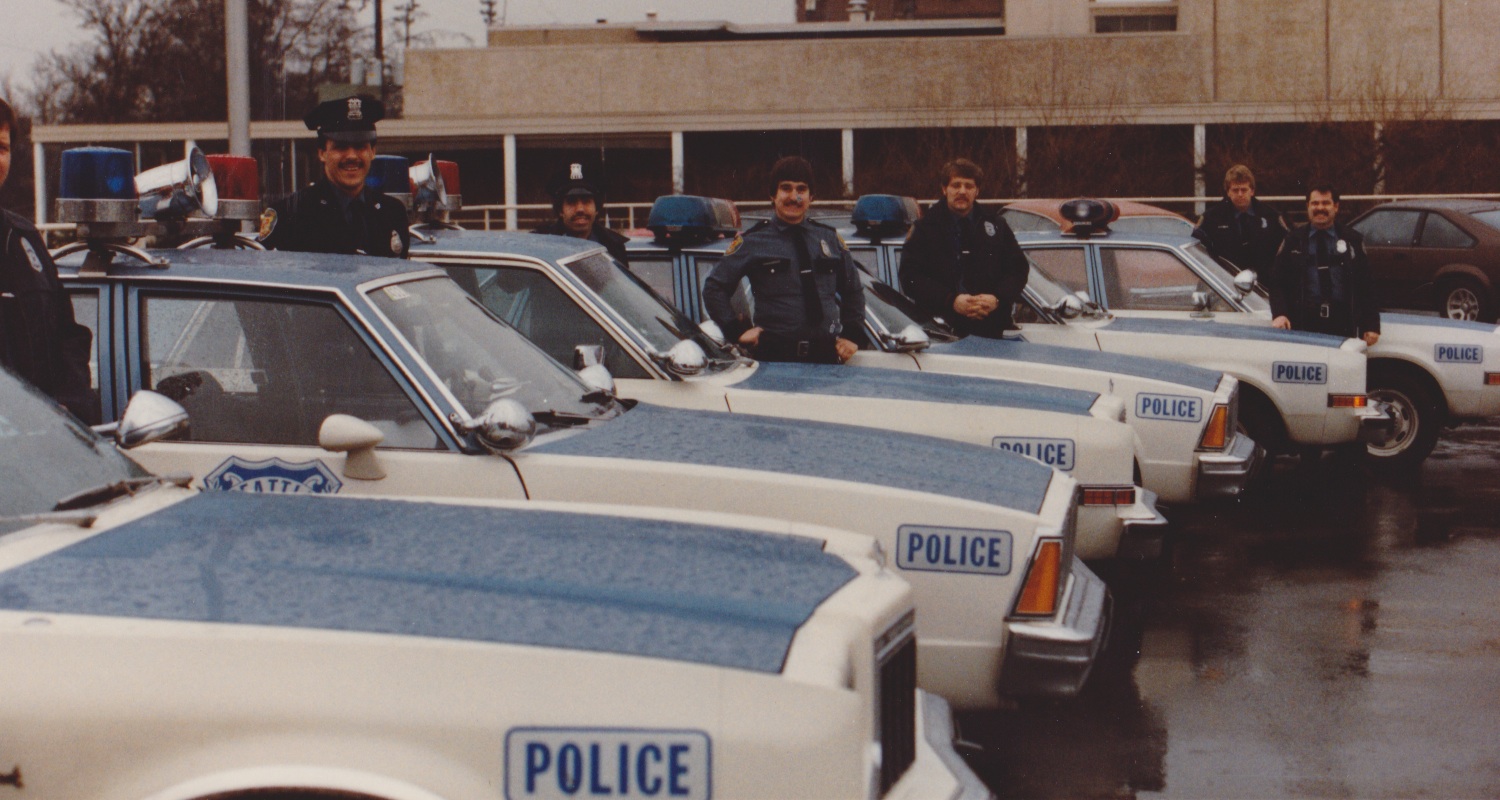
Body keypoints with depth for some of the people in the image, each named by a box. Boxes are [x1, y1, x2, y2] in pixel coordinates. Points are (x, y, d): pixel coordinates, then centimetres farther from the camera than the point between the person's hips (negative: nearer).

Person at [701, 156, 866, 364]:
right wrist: (737, 331, -3)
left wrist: (852, 335, 14)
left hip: (826, 355, 3)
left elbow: (853, 290, 27)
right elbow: (714, 288, 7)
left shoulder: (829, 239, 16)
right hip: (773, 356, -3)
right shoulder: (752, 241, 4)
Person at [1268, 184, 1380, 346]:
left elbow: (1366, 286, 9)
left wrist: (1371, 326, 2)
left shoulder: (1352, 240, 13)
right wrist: (1279, 314, -10)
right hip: (1303, 328, 0)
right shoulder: (1293, 241, 12)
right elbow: (1276, 282, 8)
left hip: (1343, 327, 0)